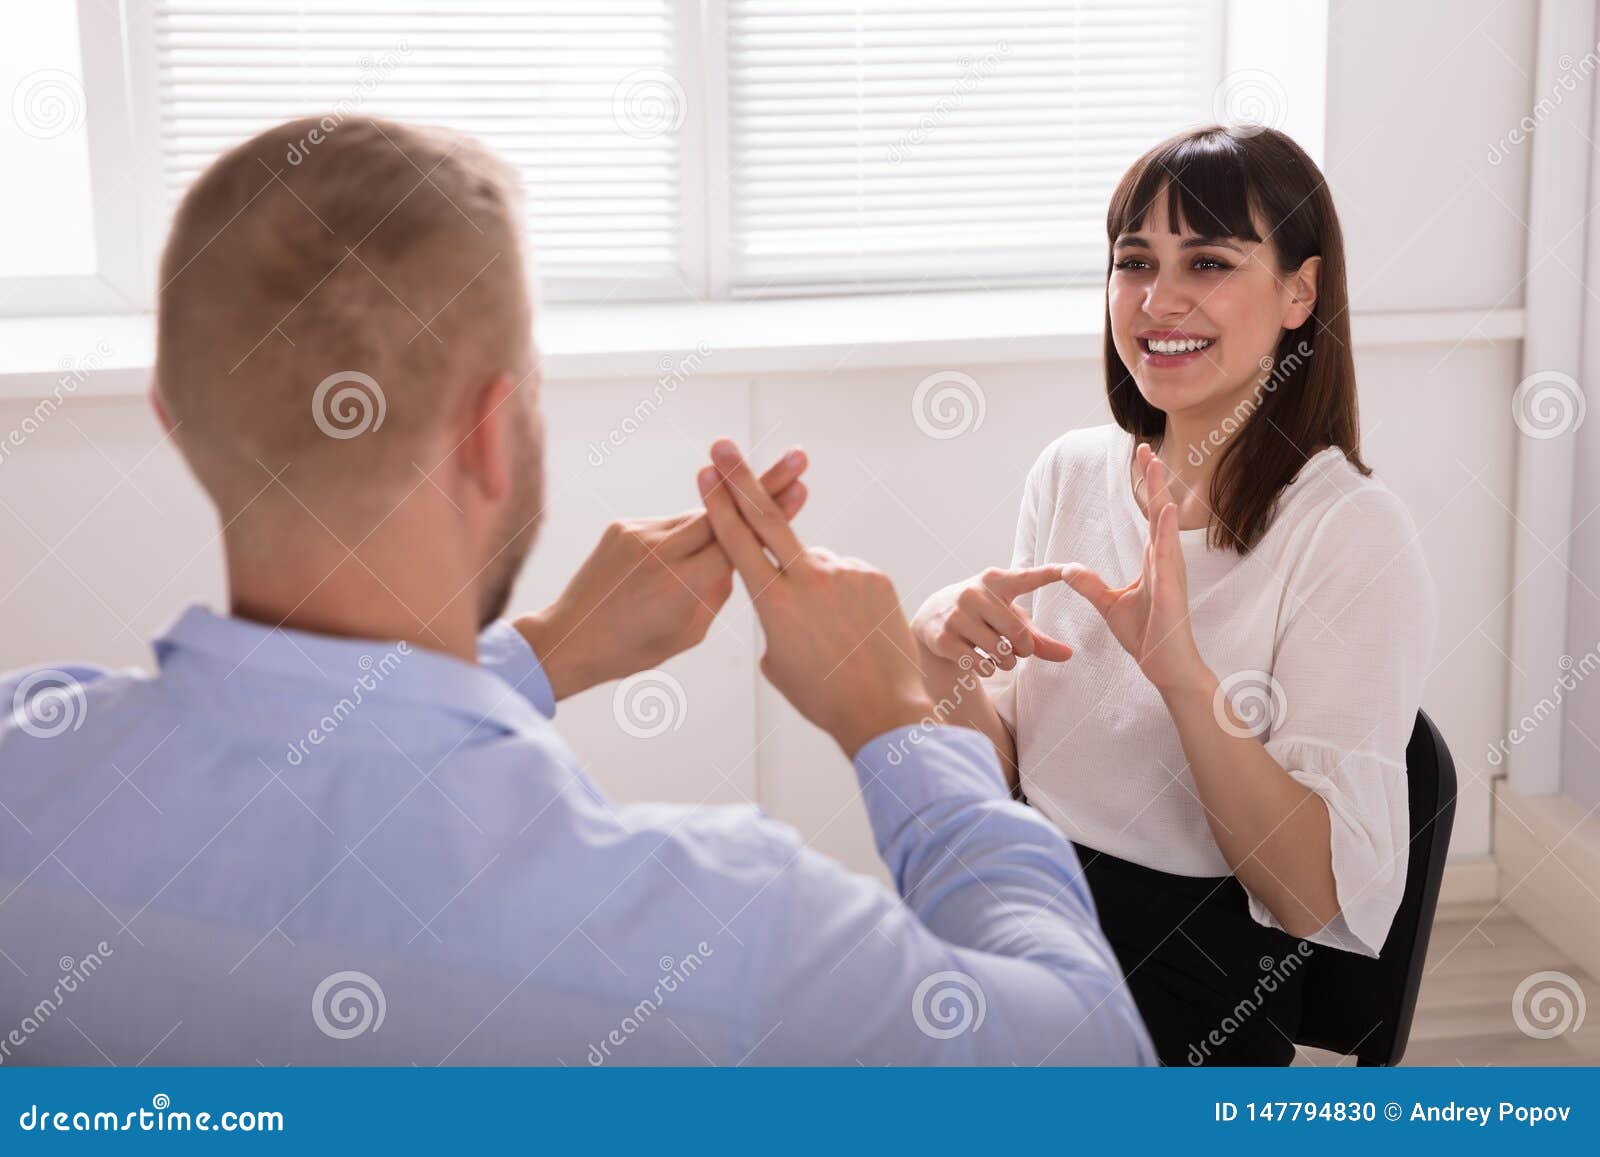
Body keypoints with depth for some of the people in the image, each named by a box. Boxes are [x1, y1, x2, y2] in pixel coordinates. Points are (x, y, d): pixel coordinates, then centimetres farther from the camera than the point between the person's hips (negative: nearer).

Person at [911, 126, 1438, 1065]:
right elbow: (1005, 777, 10)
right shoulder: (1072, 472, 6)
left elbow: (1318, 895, -16)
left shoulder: (1351, 532, -12)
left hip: (1193, 993, -5)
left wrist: (1183, 674, -28)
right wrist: (944, 657, -11)